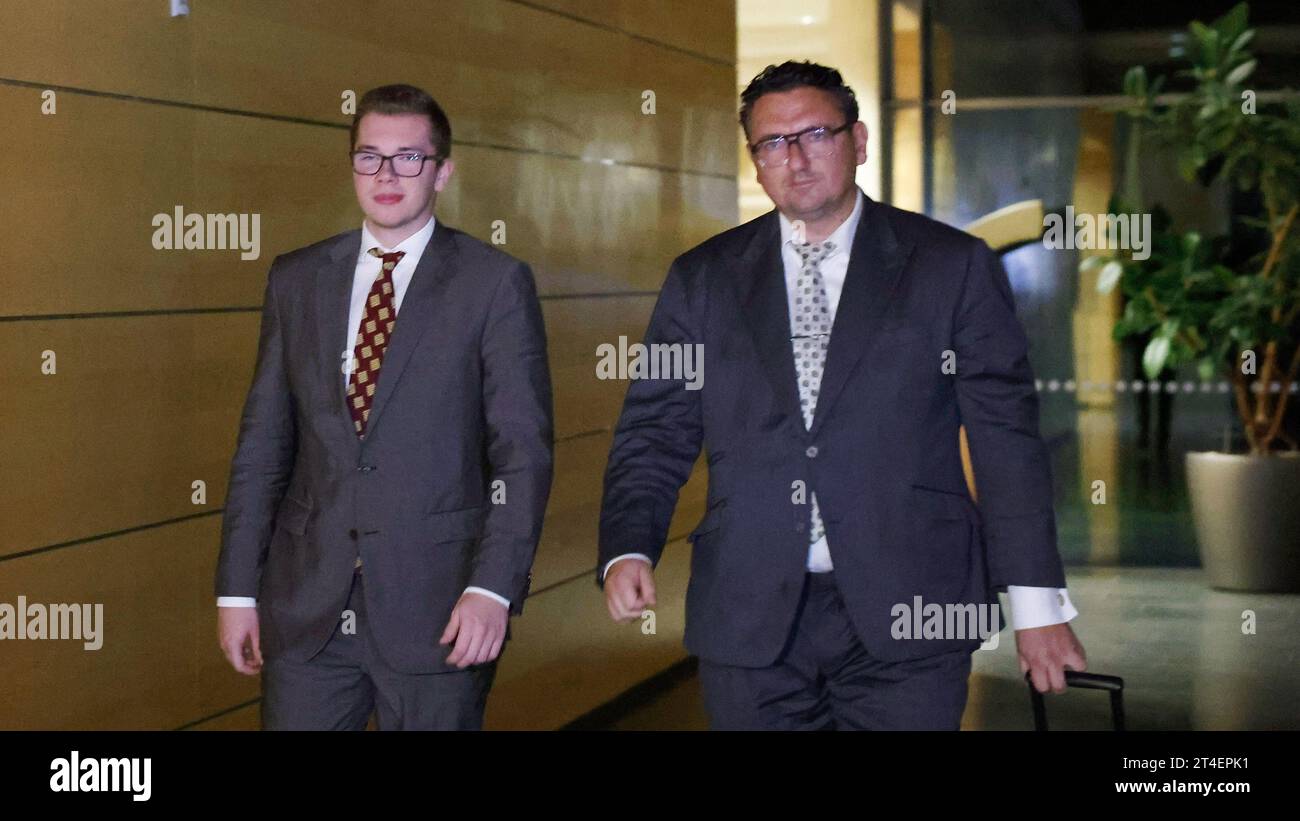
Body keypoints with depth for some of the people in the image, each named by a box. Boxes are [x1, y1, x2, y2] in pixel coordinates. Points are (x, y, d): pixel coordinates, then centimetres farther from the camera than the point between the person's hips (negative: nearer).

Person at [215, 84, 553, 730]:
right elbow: (263, 441, 10)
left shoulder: (496, 283, -2)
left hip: (436, 609, -3)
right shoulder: (296, 278, 9)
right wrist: (237, 587, 6)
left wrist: (494, 587, -15)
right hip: (306, 604, 3)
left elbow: (523, 452, -6)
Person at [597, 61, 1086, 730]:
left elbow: (1006, 439, 1)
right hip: (749, 622, 2)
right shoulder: (702, 279, 10)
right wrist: (628, 550, -10)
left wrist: (1037, 604, -3)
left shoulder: (952, 266, 4)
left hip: (906, 616, -1)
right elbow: (654, 435, 8)